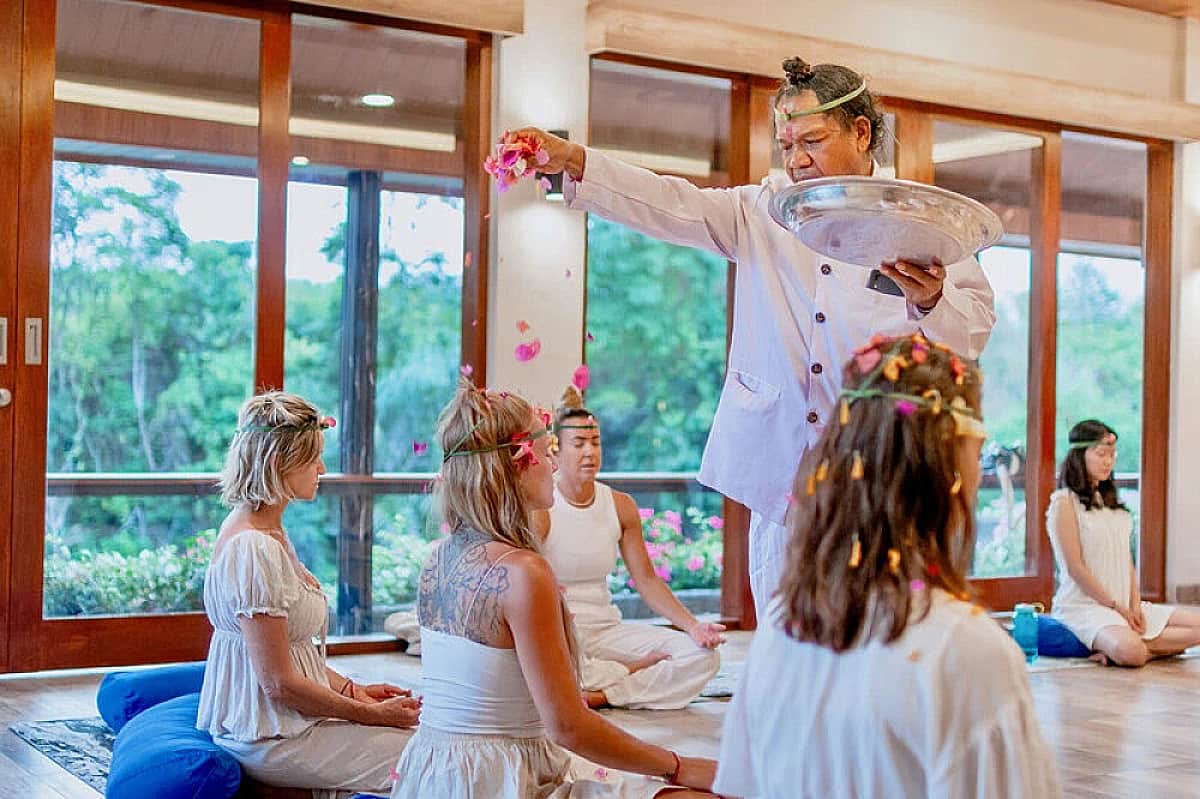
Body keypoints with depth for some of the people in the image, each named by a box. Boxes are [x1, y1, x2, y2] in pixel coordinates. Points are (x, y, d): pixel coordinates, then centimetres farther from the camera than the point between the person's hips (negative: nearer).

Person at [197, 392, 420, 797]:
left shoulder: (269, 531, 10)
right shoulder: (253, 549, -22)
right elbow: (280, 684, -21)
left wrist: (351, 689, 8)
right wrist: (370, 712, -12)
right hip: (269, 739, -10)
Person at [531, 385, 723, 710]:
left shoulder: (621, 506, 7)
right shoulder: (539, 509, -8)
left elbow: (647, 579, 8)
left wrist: (692, 625, -6)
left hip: (607, 630, 5)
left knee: (702, 656, -13)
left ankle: (599, 696, -16)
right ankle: (630, 672, -15)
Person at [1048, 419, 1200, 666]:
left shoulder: (1110, 500, 18)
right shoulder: (1065, 502, -6)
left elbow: (1126, 557, 13)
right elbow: (1075, 568, -11)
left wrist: (1134, 603, -1)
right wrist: (1116, 606, -11)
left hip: (1125, 605, 9)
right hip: (1083, 606, -9)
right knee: (1130, 651, -38)